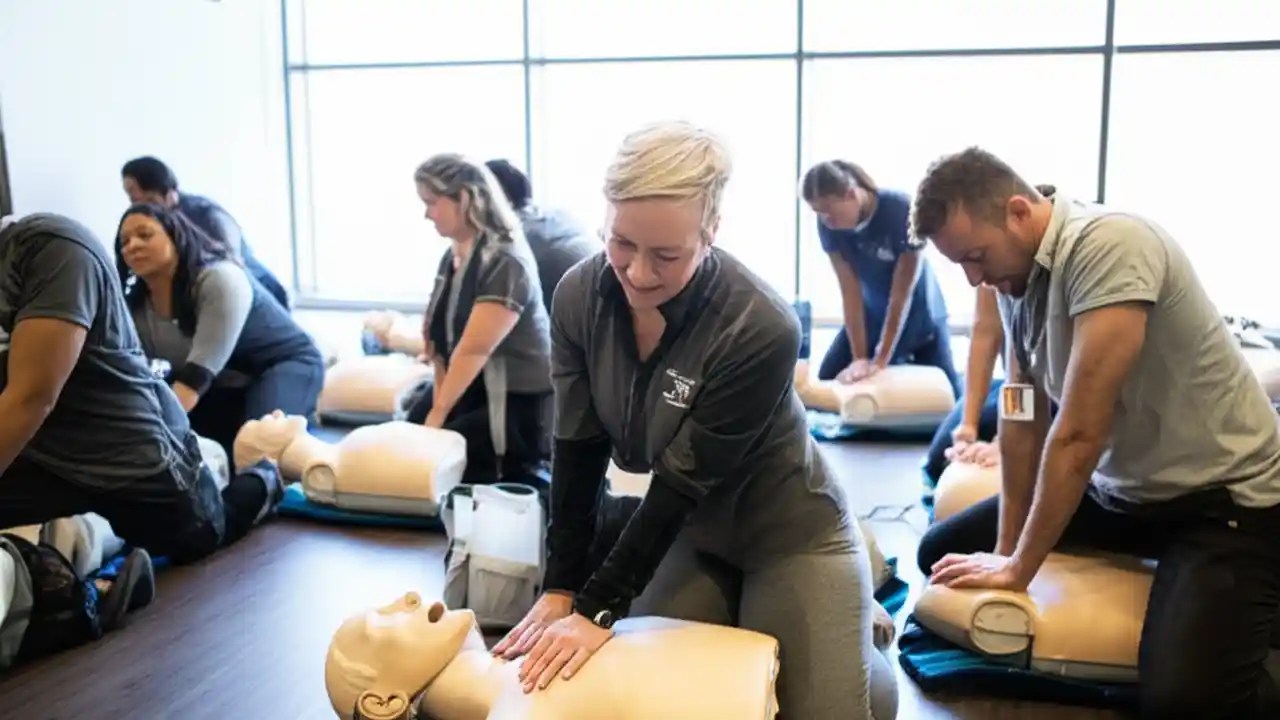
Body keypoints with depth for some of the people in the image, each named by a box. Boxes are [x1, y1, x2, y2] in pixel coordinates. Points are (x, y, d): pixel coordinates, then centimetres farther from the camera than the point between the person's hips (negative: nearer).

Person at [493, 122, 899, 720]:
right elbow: (578, 452, -11)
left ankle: (857, 627, 30)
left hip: (788, 535, -4)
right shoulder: (579, 297, -16)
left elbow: (685, 481, -27)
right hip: (686, 530, 5)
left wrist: (600, 609, -25)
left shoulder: (759, 329, -32)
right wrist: (561, 588, -14)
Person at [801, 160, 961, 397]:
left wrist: (881, 360, -24)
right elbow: (850, 291, -17)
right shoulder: (828, 225, -20)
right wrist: (859, 357, -21)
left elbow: (902, 293, -26)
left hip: (918, 314, -3)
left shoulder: (902, 211, -31)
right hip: (871, 315, 3)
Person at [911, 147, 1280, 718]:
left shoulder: (1109, 244, -27)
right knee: (941, 554, 6)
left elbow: (1079, 432, -29)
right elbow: (1022, 416, 0)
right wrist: (1005, 551, -3)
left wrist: (1017, 569, -21)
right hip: (1117, 489, 8)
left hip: (1224, 496, -8)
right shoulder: (1016, 268, -2)